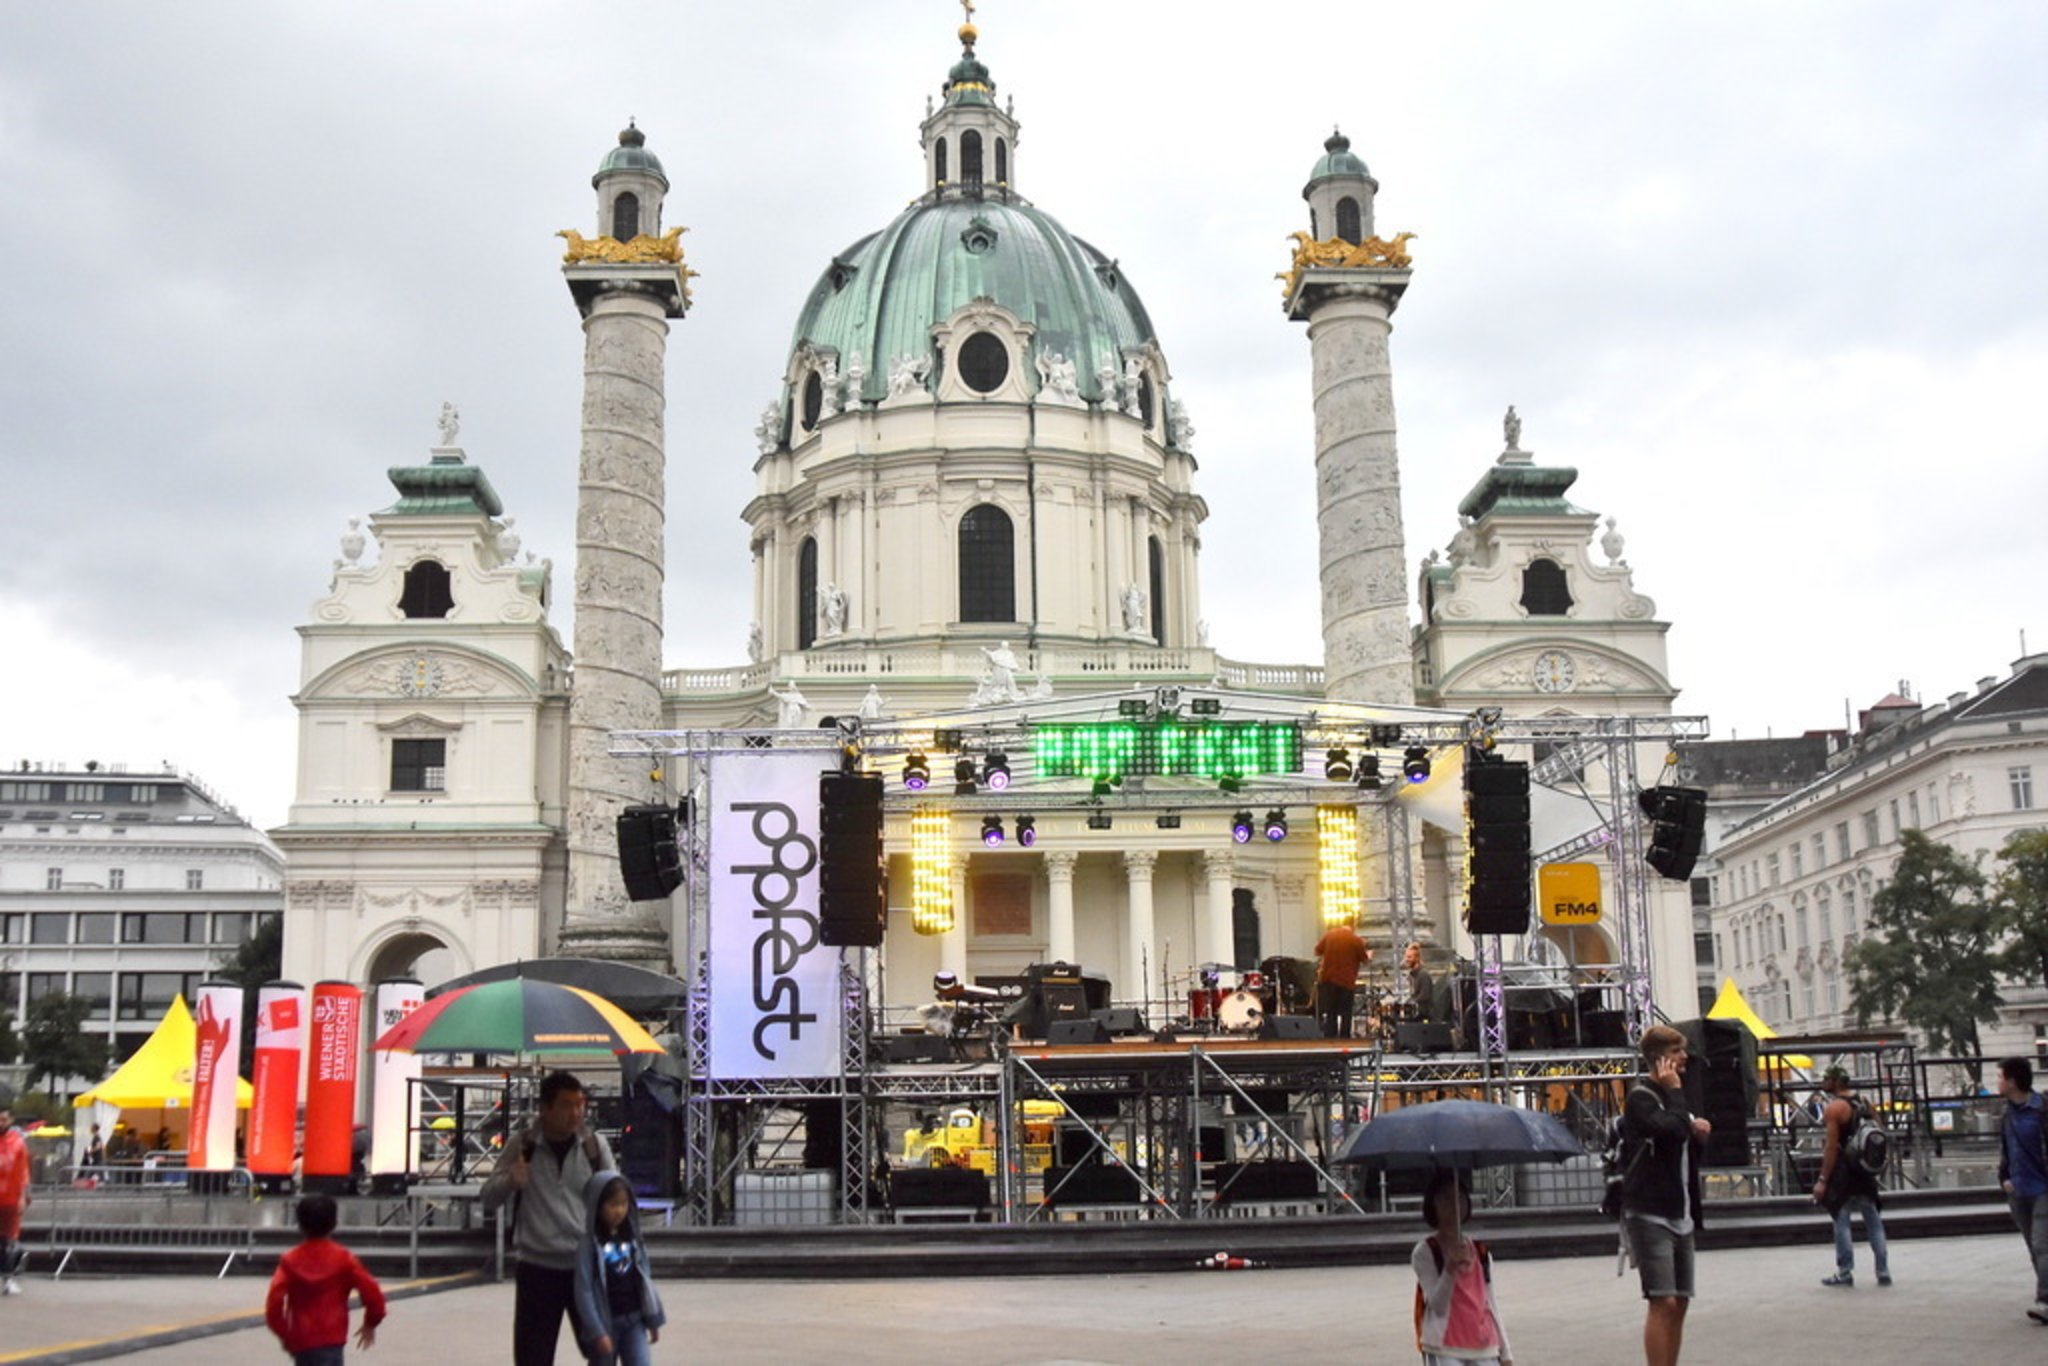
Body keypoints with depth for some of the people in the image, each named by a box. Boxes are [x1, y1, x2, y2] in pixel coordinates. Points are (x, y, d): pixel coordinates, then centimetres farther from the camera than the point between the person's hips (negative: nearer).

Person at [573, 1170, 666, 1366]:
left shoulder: (631, 1237, 6)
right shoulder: (589, 1242, -11)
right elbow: (584, 1291, -14)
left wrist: (653, 1319, 14)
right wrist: (597, 1332, -17)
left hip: (634, 1320, 4)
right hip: (606, 1322, -4)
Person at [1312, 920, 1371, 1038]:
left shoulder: (1329, 934, 0)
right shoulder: (1356, 940, -8)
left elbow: (1317, 952, 7)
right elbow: (1365, 961, 3)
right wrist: (1369, 956, 25)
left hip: (1327, 980, 3)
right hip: (1347, 982, -3)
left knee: (1329, 1015, 8)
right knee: (1345, 1015, 5)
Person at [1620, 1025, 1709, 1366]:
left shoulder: (1672, 1096, 18)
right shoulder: (1640, 1098, -9)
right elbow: (1672, 1129, -27)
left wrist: (1701, 1133, 5)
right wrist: (1674, 1091, -13)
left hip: (1679, 1215, 9)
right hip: (1650, 1215, -9)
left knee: (1679, 1303, 10)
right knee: (1663, 1302, -14)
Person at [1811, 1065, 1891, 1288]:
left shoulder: (1834, 1108, -14)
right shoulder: (1864, 1102, 10)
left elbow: (1832, 1147, -18)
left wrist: (1823, 1180, -16)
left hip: (1843, 1171, -7)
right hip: (1866, 1170, 7)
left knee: (1841, 1221, 0)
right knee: (1873, 1221, 12)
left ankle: (1845, 1273, 1)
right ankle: (1883, 1271, 14)